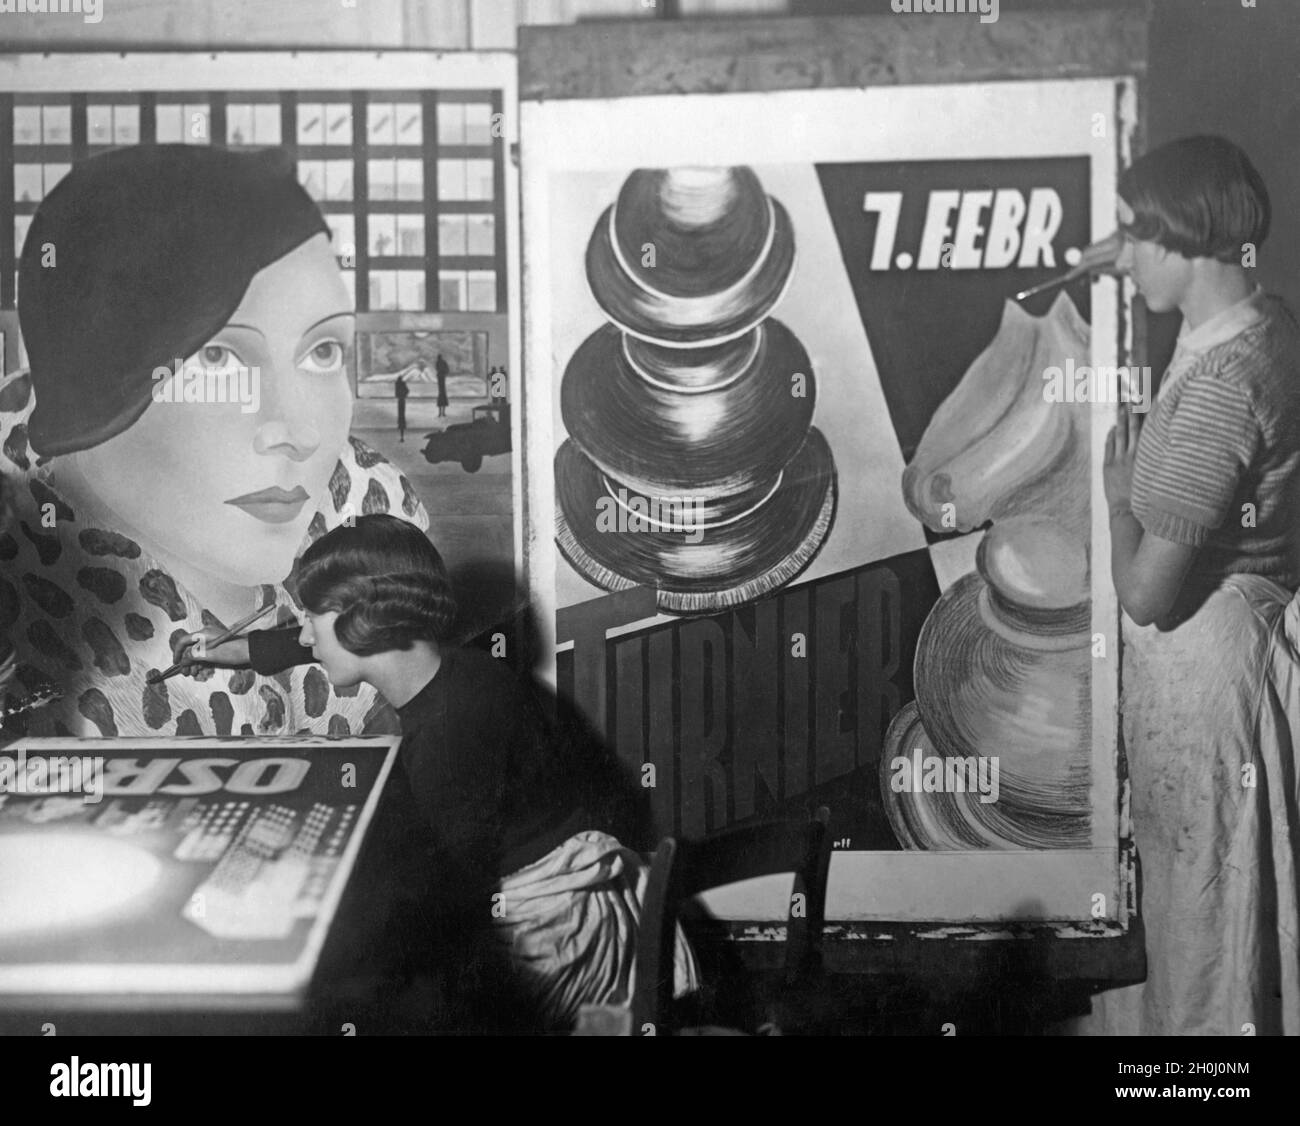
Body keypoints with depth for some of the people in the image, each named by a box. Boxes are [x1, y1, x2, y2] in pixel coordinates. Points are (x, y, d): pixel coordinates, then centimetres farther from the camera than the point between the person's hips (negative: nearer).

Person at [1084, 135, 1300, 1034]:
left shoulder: (1220, 385, -30)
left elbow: (1147, 591, -25)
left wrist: (1118, 490, -11)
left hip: (1200, 659, -9)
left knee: (1199, 881, 12)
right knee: (1212, 876, 26)